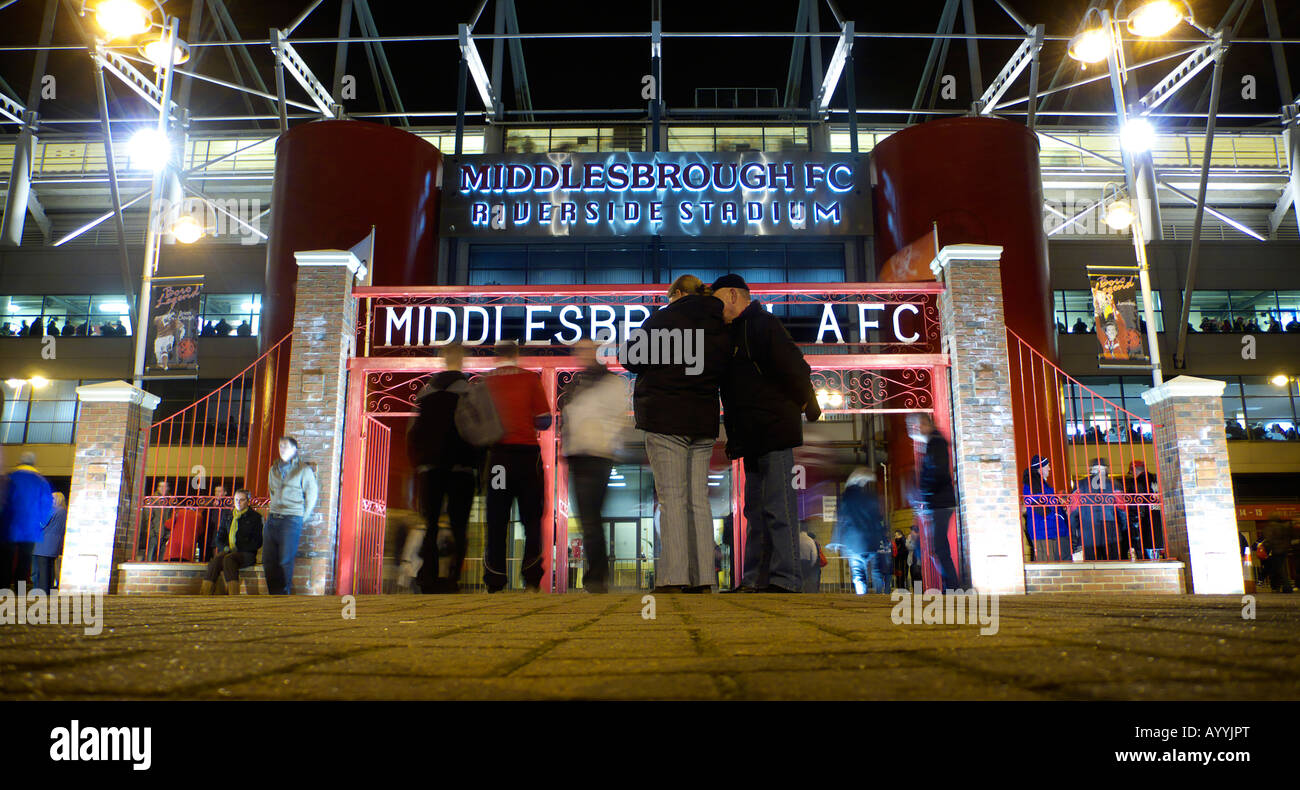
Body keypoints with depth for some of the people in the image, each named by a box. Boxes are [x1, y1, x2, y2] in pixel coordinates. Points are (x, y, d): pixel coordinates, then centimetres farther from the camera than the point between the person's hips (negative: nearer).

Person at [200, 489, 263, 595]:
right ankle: (203, 596, -43)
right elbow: (219, 537, 21)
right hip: (228, 551, 4)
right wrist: (224, 547, -2)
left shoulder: (255, 517, 7)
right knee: (216, 559, -31)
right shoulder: (227, 515, 21)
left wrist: (238, 549, -11)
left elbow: (257, 542, 2)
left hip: (246, 553, -3)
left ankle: (234, 599, -47)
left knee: (228, 559, -36)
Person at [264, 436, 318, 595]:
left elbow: (311, 495, 2)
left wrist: (303, 518, 3)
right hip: (273, 518, 5)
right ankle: (274, 594, 11)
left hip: (292, 518, -5)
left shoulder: (304, 470, 0)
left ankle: (284, 593, 2)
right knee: (268, 560, 2)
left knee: (285, 561, -6)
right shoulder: (274, 469, 16)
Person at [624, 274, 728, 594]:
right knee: (699, 499, 6)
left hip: (666, 416, -5)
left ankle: (672, 579, -11)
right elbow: (722, 371, 17)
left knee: (672, 498, -7)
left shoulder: (665, 317, -3)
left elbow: (631, 358, -1)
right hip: (704, 419, 6)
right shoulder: (719, 326, 13)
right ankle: (702, 578, 6)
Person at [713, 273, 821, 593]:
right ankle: (756, 580, 16)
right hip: (754, 439, 10)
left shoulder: (762, 324, -8)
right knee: (756, 510, 11)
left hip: (774, 432, -10)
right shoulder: (737, 331, 22)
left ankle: (784, 580, -8)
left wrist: (807, 406, -7)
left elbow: (793, 368, -15)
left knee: (778, 509, -10)